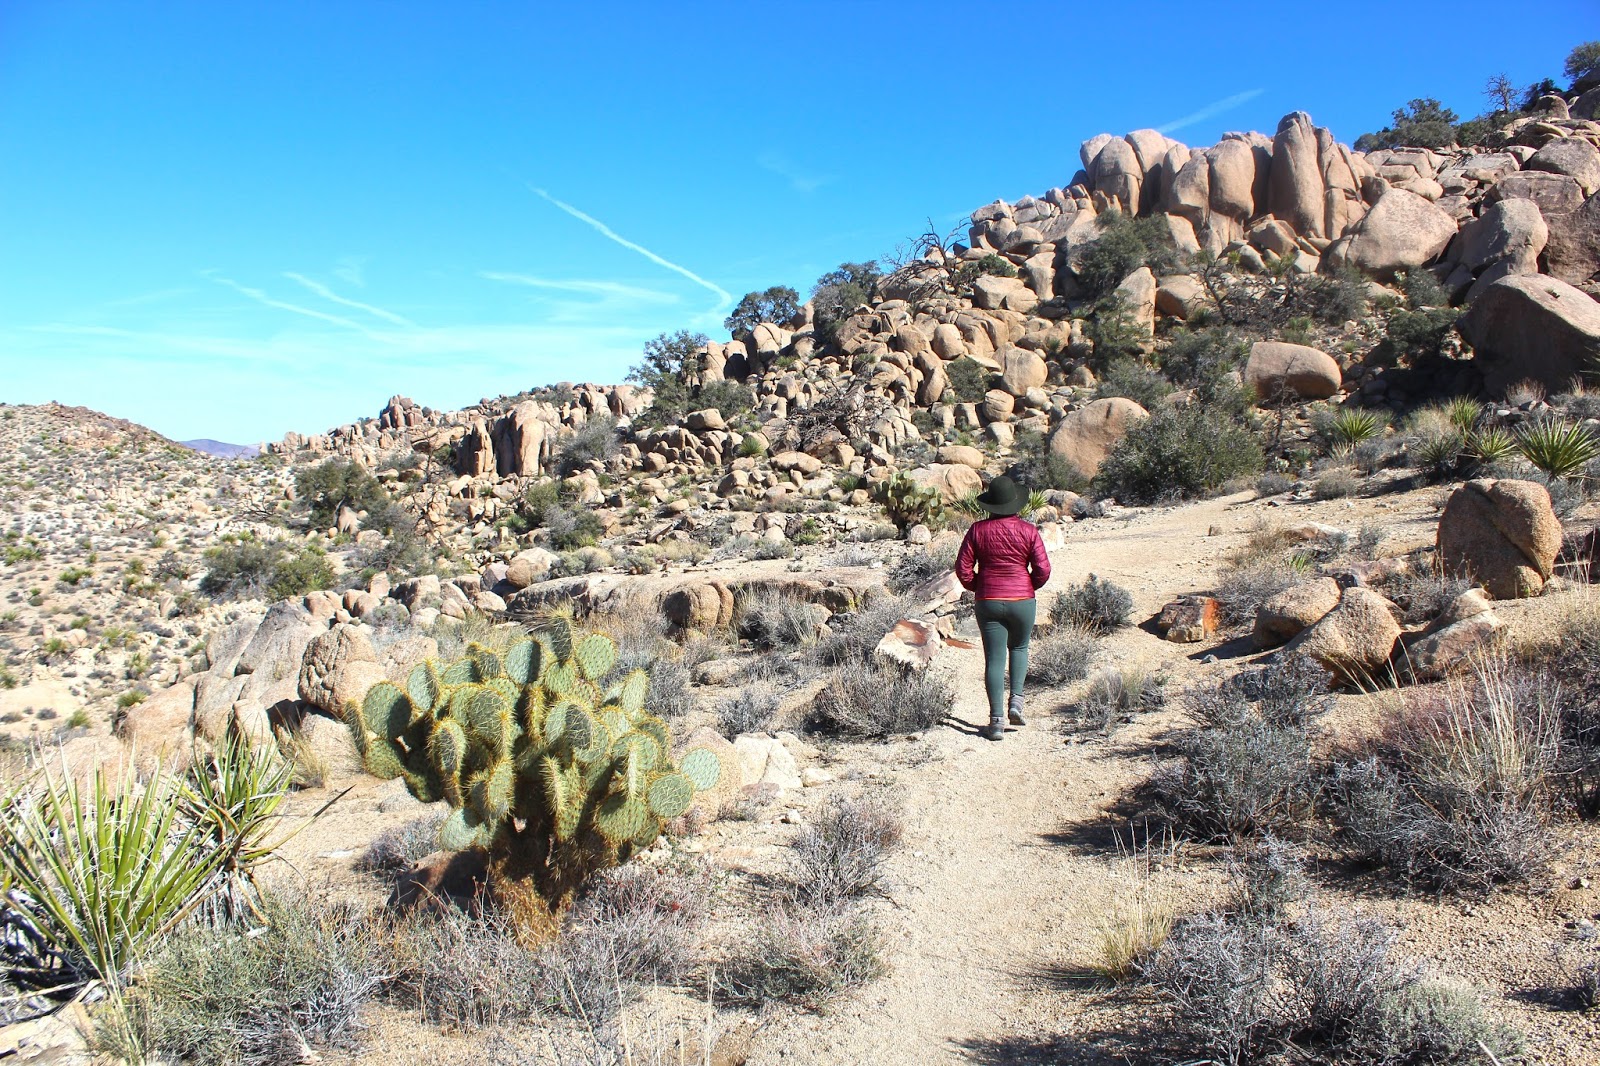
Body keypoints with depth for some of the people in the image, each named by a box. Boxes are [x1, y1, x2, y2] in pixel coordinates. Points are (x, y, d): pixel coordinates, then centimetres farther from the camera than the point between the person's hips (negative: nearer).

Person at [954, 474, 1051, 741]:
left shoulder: (978, 529, -3)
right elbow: (1043, 569, -8)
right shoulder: (1028, 530, -6)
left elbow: (963, 568, -4)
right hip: (1022, 601, 0)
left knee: (994, 659, 3)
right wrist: (1031, 586, 11)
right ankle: (1016, 701, 9)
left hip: (988, 602, 0)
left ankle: (997, 721, 0)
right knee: (1019, 648, 24)